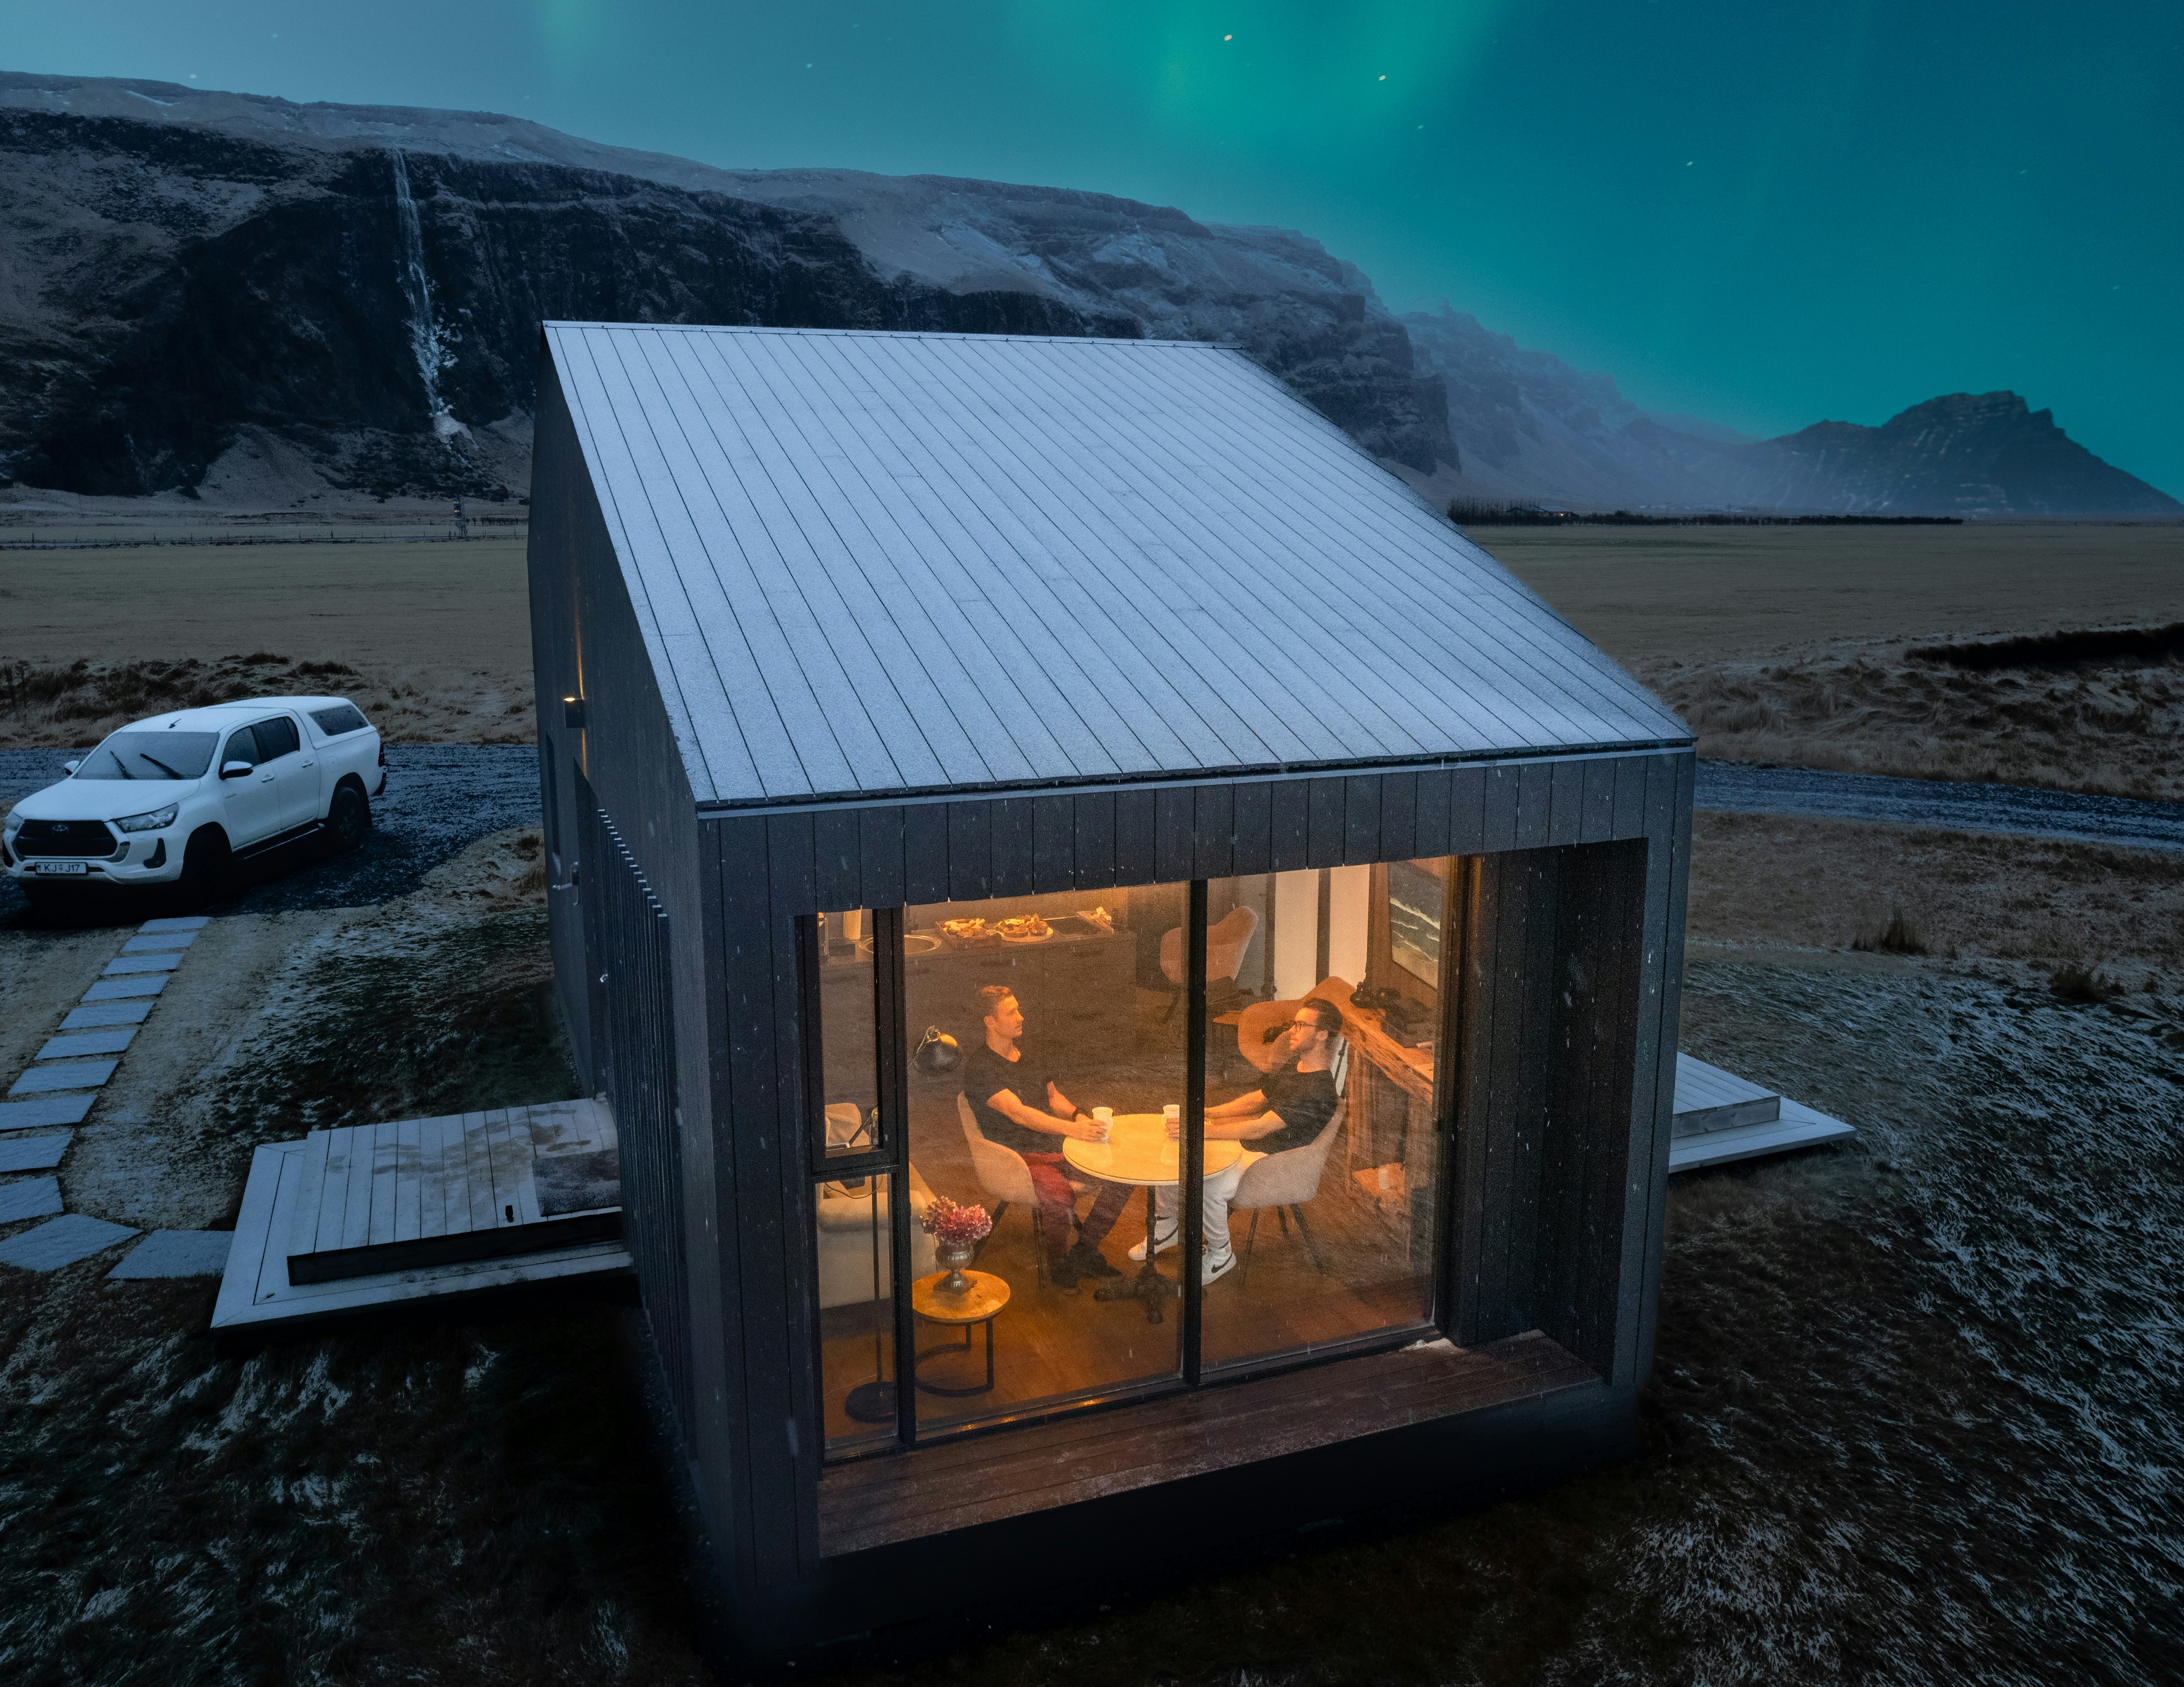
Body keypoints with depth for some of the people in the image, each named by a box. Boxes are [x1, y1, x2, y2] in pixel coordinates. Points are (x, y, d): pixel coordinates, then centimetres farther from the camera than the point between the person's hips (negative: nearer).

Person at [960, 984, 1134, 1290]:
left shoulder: (1028, 1055, 17)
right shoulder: (978, 1067, -11)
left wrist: (1078, 1115, 0)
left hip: (1057, 1146, 8)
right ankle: (1058, 1262, -4)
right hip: (1019, 1156, -8)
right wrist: (1072, 1129, -33)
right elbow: (1018, 1113, -22)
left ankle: (1085, 1249, 7)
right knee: (1060, 1197, -35)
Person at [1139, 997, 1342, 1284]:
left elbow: (1258, 1129, -29)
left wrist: (1199, 1131, -29)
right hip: (1246, 1145, 10)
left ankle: (1221, 1255, -6)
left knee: (1209, 1188, -33)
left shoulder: (1319, 1091, -24)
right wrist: (1210, 1113, 4)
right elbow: (1256, 1099, 20)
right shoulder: (1290, 1071, 7)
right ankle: (1166, 1227, 19)